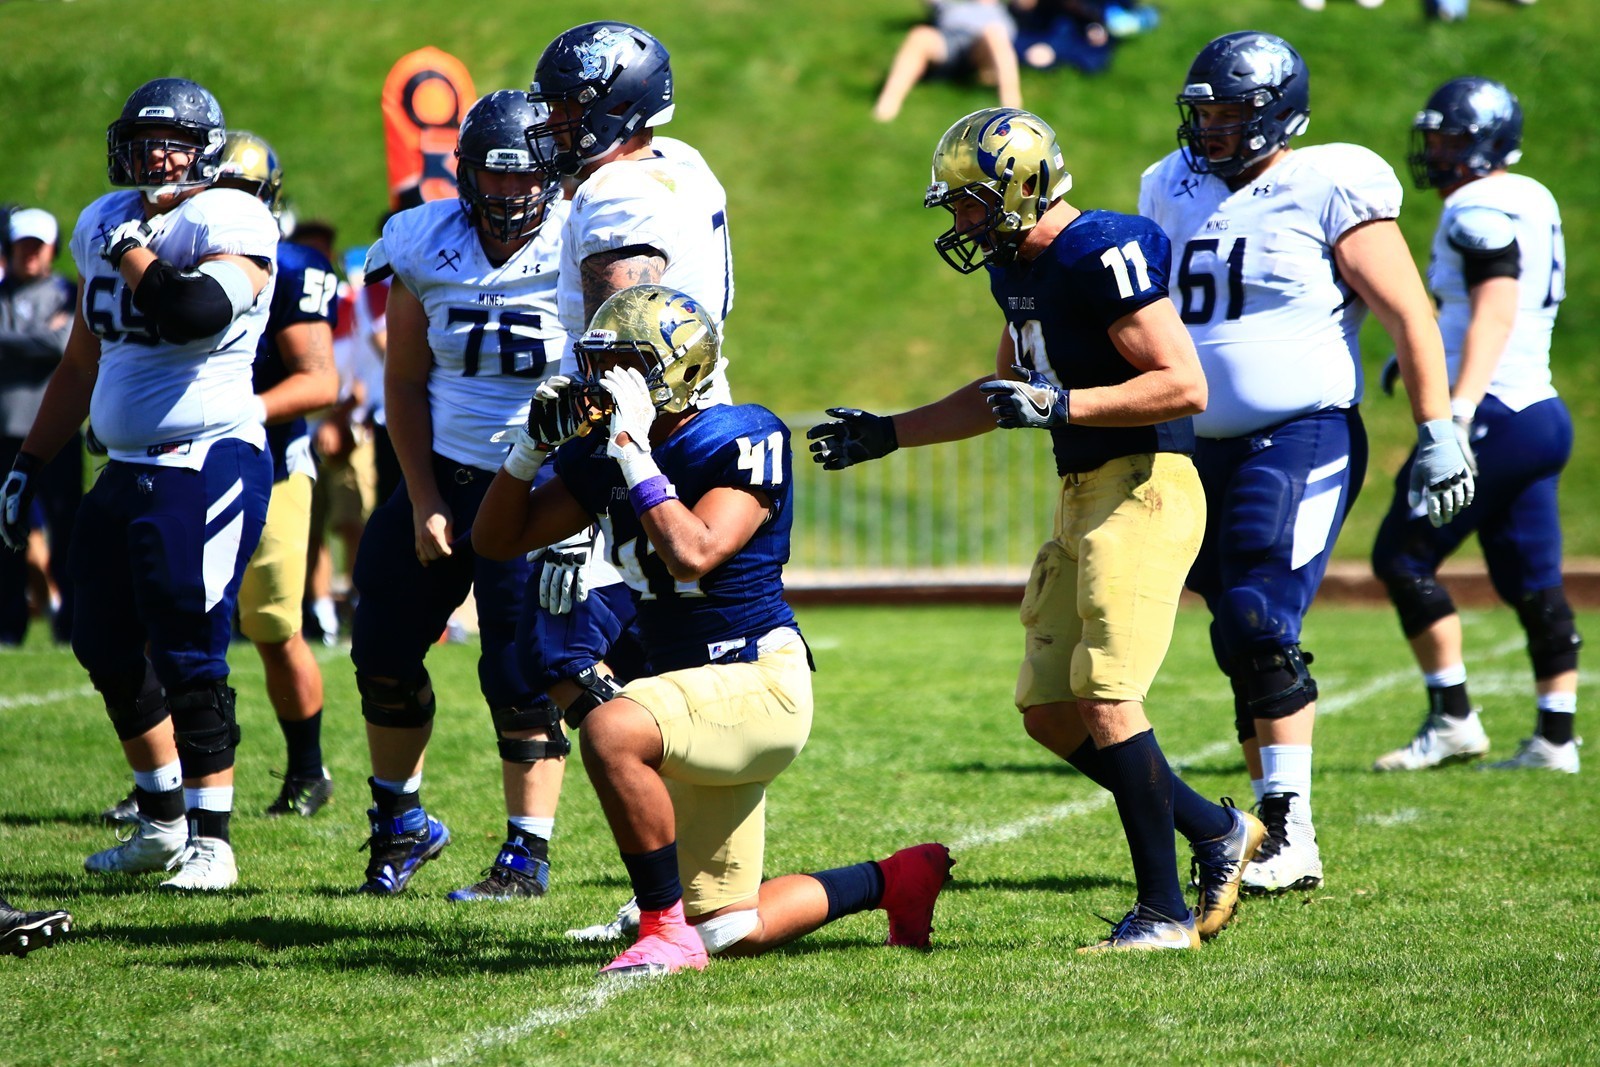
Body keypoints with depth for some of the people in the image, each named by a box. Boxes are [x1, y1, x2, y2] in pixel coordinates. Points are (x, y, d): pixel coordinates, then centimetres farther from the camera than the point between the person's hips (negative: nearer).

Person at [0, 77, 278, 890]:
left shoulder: (227, 223, -10)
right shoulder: (105, 224, 14)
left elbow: (194, 316, -31)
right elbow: (81, 365, 23)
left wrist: (131, 246, -16)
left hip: (208, 463, -8)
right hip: (126, 469, 8)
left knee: (188, 656, -11)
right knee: (110, 649, 13)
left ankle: (210, 840, -5)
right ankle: (163, 822, 27)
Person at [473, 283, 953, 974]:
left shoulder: (744, 441, -14)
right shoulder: (603, 457, 6)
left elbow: (692, 555, -29)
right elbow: (497, 540, 11)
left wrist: (633, 451, -25)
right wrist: (535, 442, -2)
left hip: (760, 683, -8)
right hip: (693, 694, 8)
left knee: (610, 732, -36)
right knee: (733, 934, 10)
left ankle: (666, 931, -21)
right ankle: (895, 881, 34)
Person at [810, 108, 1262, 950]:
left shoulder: (1102, 256, -17)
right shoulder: (1017, 267, 13)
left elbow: (1184, 386, -21)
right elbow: (1004, 397, 29)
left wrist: (1061, 405, -24)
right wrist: (888, 434, 27)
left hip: (1143, 490, -10)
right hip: (1082, 494, 10)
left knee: (1105, 696, -13)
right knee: (1049, 714, 9)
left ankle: (1164, 910, -4)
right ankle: (1216, 832, 22)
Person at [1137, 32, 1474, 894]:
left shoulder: (1327, 192, -8)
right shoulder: (1179, 193, 12)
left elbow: (1408, 316, -8)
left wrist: (1437, 434, -12)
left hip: (1302, 441, -7)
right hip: (1208, 446, 7)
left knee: (1260, 630, -17)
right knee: (1241, 642, 7)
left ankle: (1289, 834, -13)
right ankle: (1275, 836, 14)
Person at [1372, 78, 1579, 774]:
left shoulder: (1481, 208, -13)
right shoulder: (1534, 202, 16)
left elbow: (1496, 311, -23)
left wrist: (1458, 409, -31)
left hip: (1493, 418, -9)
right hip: (1542, 412, 9)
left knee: (1403, 557, -3)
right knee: (1532, 581, 10)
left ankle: (1453, 719, -3)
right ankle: (1556, 737, 10)